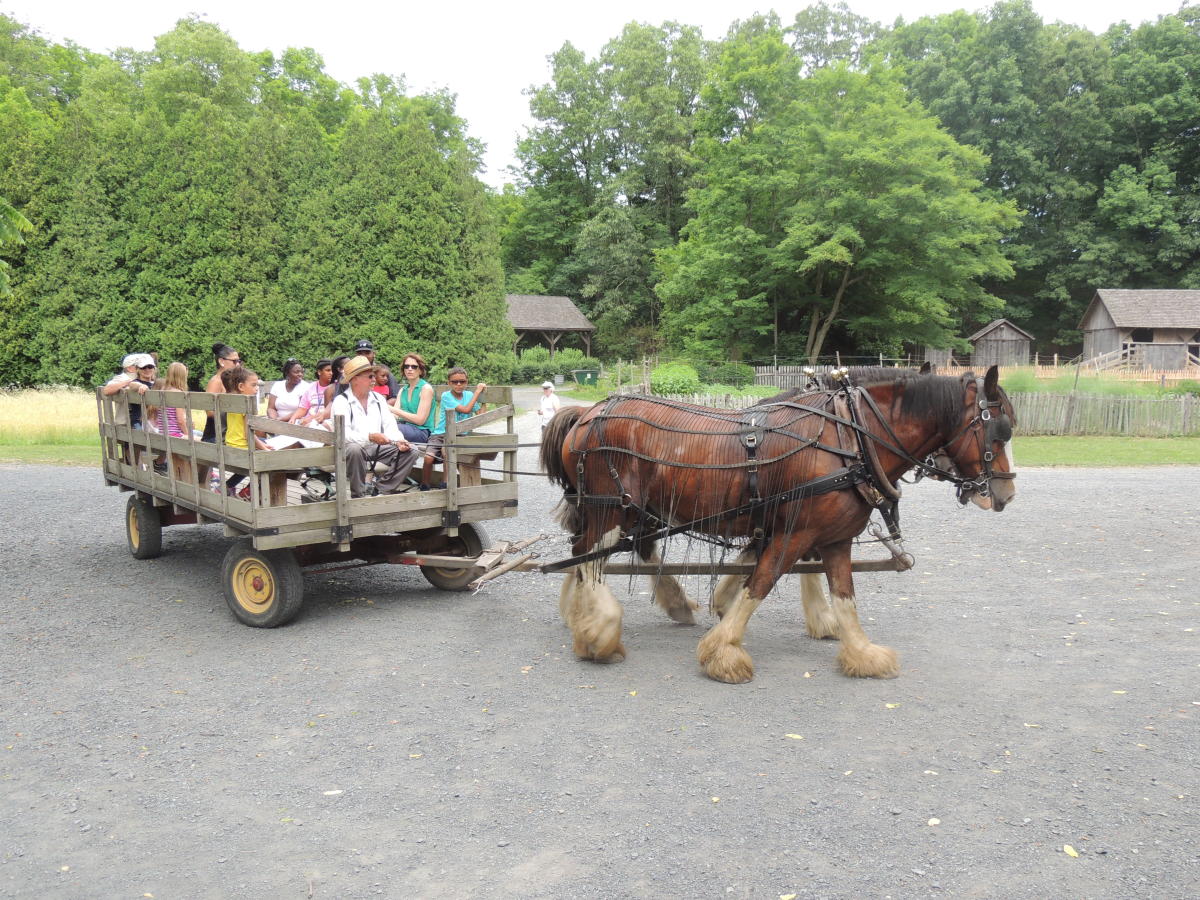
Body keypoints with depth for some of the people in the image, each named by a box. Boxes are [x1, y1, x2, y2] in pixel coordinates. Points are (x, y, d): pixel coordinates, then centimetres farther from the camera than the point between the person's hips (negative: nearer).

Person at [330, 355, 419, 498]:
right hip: (352, 447, -6)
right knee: (355, 449, -39)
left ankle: (382, 490, -10)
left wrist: (399, 441, -12)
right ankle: (358, 495, -21)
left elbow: (389, 425, 9)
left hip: (377, 447, 6)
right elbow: (343, 433, -20)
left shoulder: (378, 399, 15)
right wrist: (370, 437, -33)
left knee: (411, 452, -10)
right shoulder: (342, 402, -6)